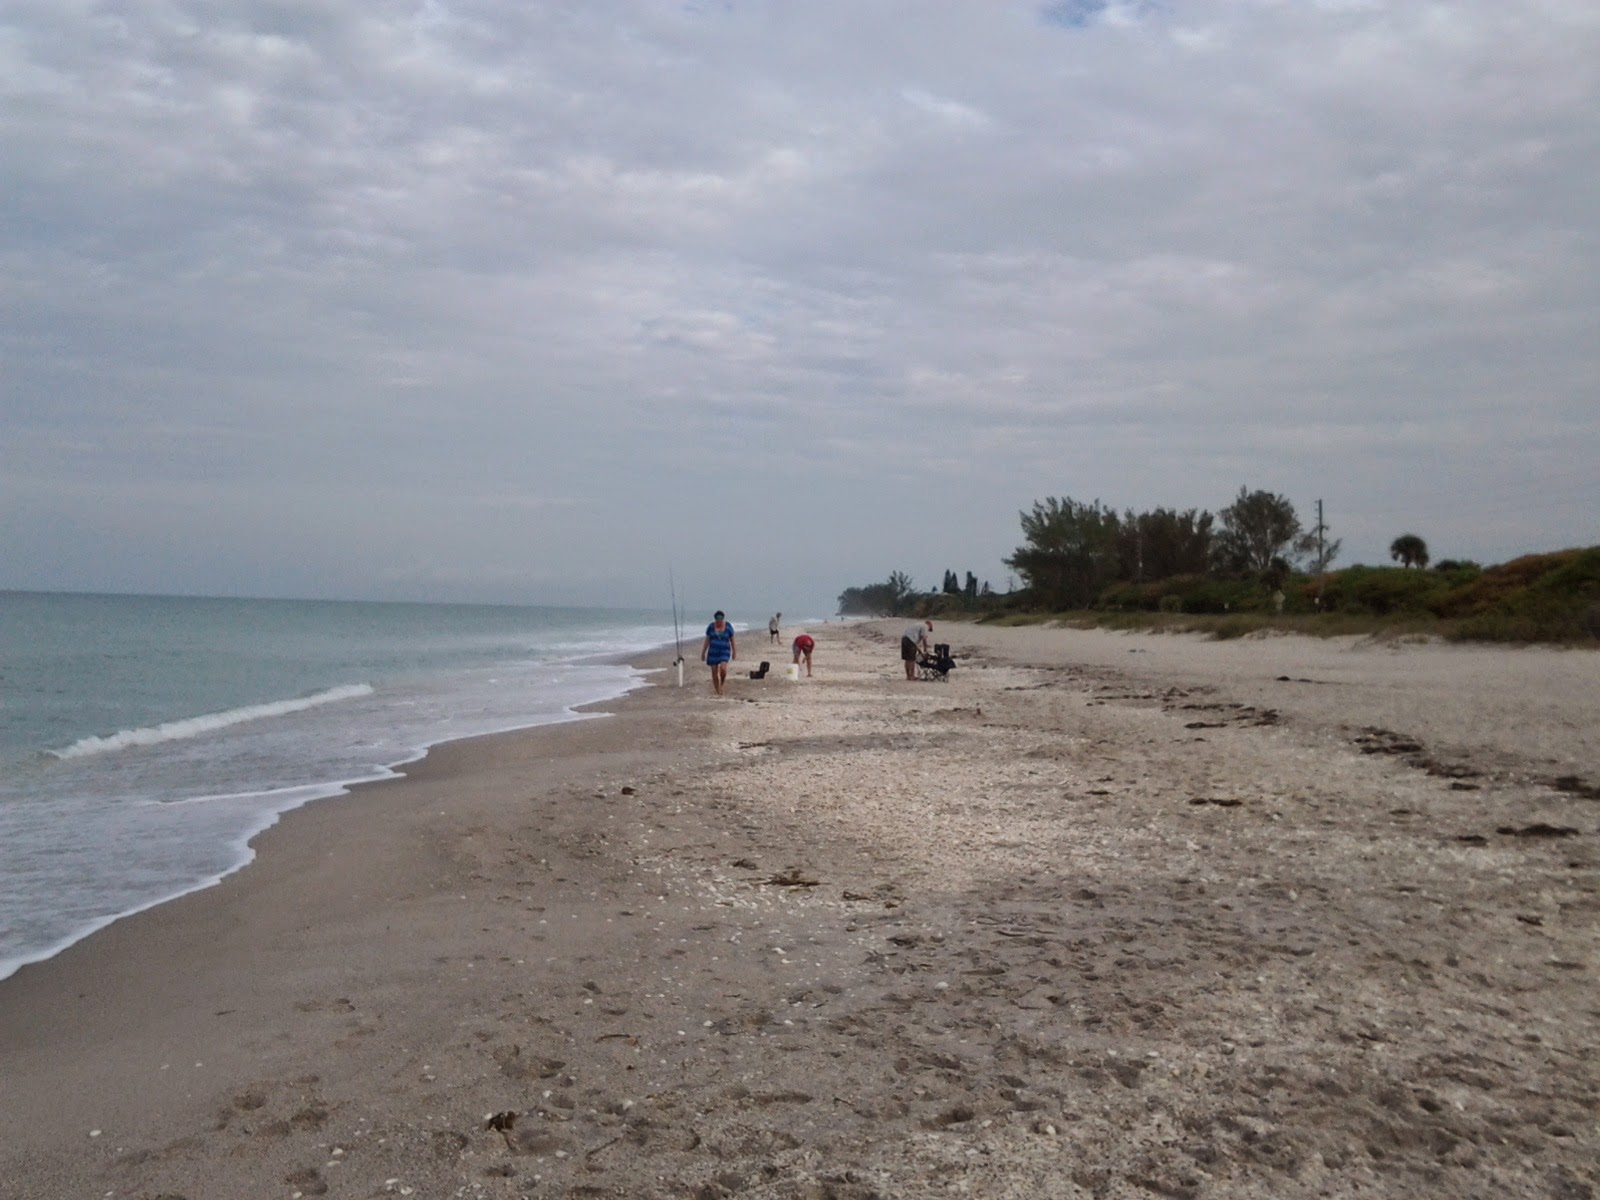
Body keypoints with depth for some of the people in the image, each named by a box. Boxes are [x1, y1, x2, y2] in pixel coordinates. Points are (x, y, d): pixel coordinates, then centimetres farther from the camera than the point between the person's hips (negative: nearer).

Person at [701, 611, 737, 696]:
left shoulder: (728, 627, -4)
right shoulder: (711, 627, -1)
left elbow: (732, 640, 5)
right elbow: (707, 640, 4)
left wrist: (734, 652, 8)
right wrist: (703, 653, 4)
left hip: (724, 651, -2)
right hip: (713, 652, 2)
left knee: (723, 668, -24)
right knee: (714, 672, 1)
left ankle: (722, 682, 6)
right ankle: (717, 692, 12)